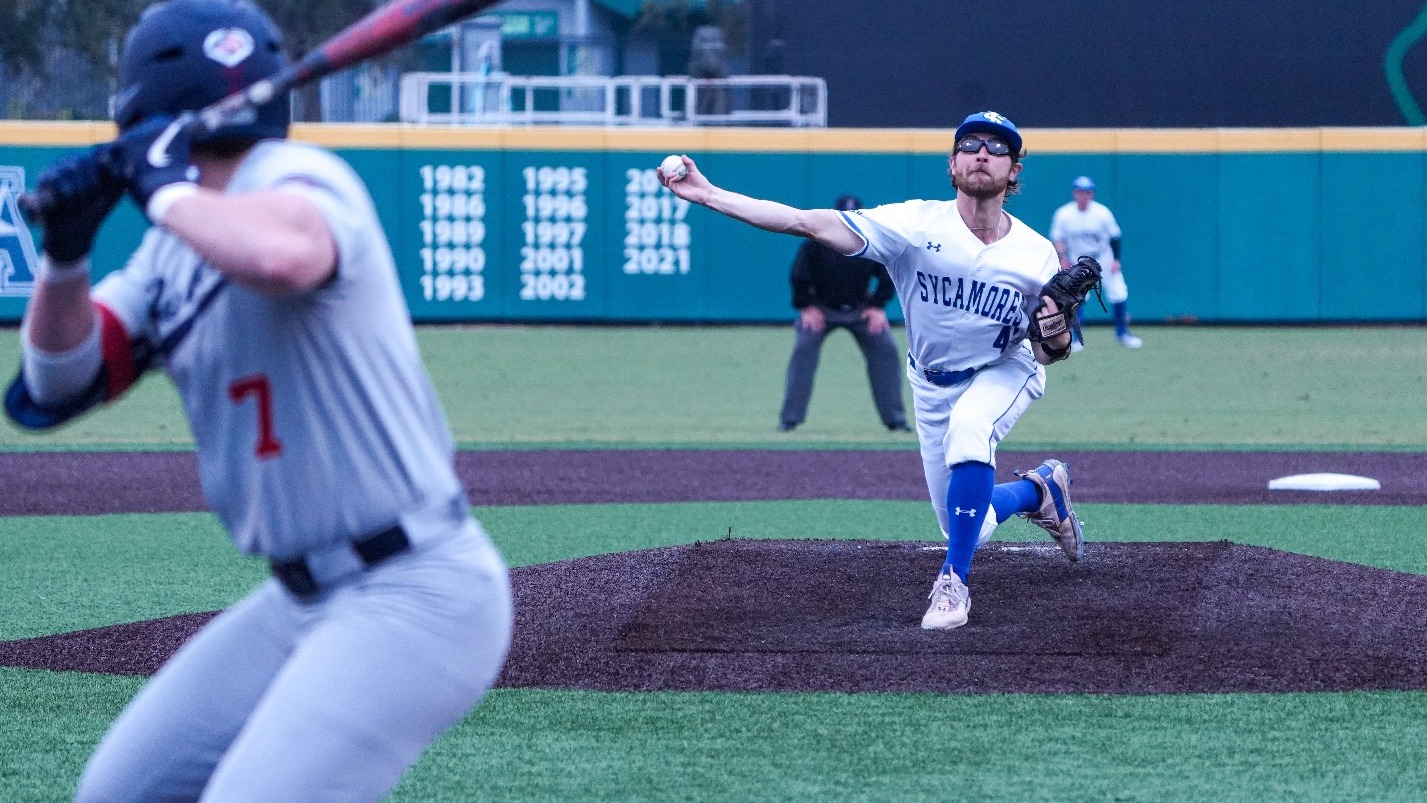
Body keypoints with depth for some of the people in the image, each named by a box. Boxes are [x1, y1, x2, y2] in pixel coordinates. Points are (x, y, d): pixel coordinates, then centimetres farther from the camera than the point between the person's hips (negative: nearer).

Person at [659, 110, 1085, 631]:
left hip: (1005, 373, -2)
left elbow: (1048, 354, -10)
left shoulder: (1037, 256, -21)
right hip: (933, 384, 2)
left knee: (968, 426, -37)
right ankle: (1039, 490, 40)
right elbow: (811, 222, -31)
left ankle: (954, 581, -26)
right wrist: (708, 195, -39)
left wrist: (1058, 336, -36)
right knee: (966, 528, 5)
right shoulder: (917, 225, -24)